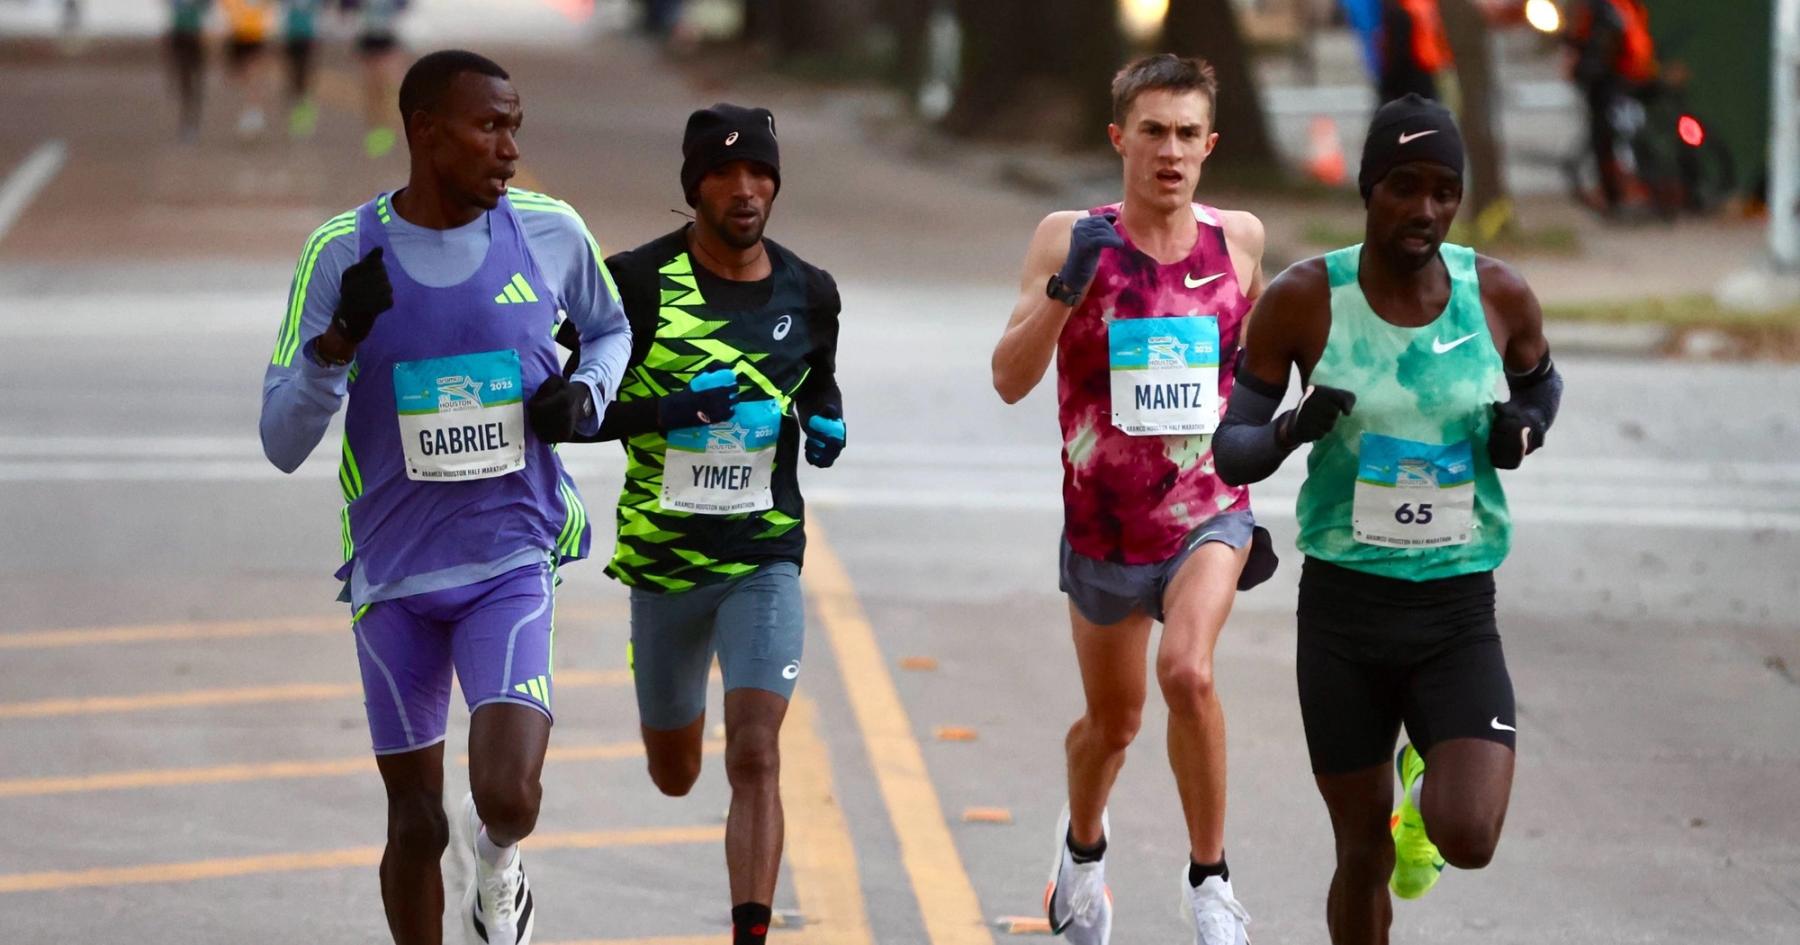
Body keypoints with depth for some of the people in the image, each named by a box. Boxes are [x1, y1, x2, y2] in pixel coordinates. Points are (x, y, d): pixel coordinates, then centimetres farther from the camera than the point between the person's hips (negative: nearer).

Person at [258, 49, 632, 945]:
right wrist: (340, 339, -24)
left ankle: (495, 860, 18)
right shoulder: (343, 252, -7)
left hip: (510, 564, 0)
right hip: (393, 573, 0)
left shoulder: (551, 233, -4)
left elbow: (609, 328, 19)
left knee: (507, 797, -18)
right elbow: (281, 443, -8)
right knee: (416, 823, 7)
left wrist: (586, 392, -3)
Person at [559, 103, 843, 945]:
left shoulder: (808, 293, 1)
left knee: (755, 760, -17)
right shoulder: (637, 282, -9)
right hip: (663, 558, 0)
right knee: (673, 774, 18)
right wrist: (667, 411, -25)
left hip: (765, 558, 0)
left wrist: (824, 423, -2)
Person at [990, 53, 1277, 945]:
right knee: (1111, 724, 17)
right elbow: (1010, 380, -16)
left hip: (1209, 511, 0)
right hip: (1104, 525, 0)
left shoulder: (1238, 238, -2)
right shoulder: (1071, 237, -10)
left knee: (1188, 671, -27)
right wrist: (1064, 289, -29)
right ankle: (1083, 844, 49)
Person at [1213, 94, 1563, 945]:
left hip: (1458, 612, 0)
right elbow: (1233, 453, -2)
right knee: (1364, 855, 8)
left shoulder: (1499, 294, -3)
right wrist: (1290, 430, -24)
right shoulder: (1304, 300, -8)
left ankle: (1425, 777, 20)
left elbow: (1541, 383, 18)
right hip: (1343, 605, 0)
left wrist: (1522, 431, -5)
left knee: (1468, 840, -17)